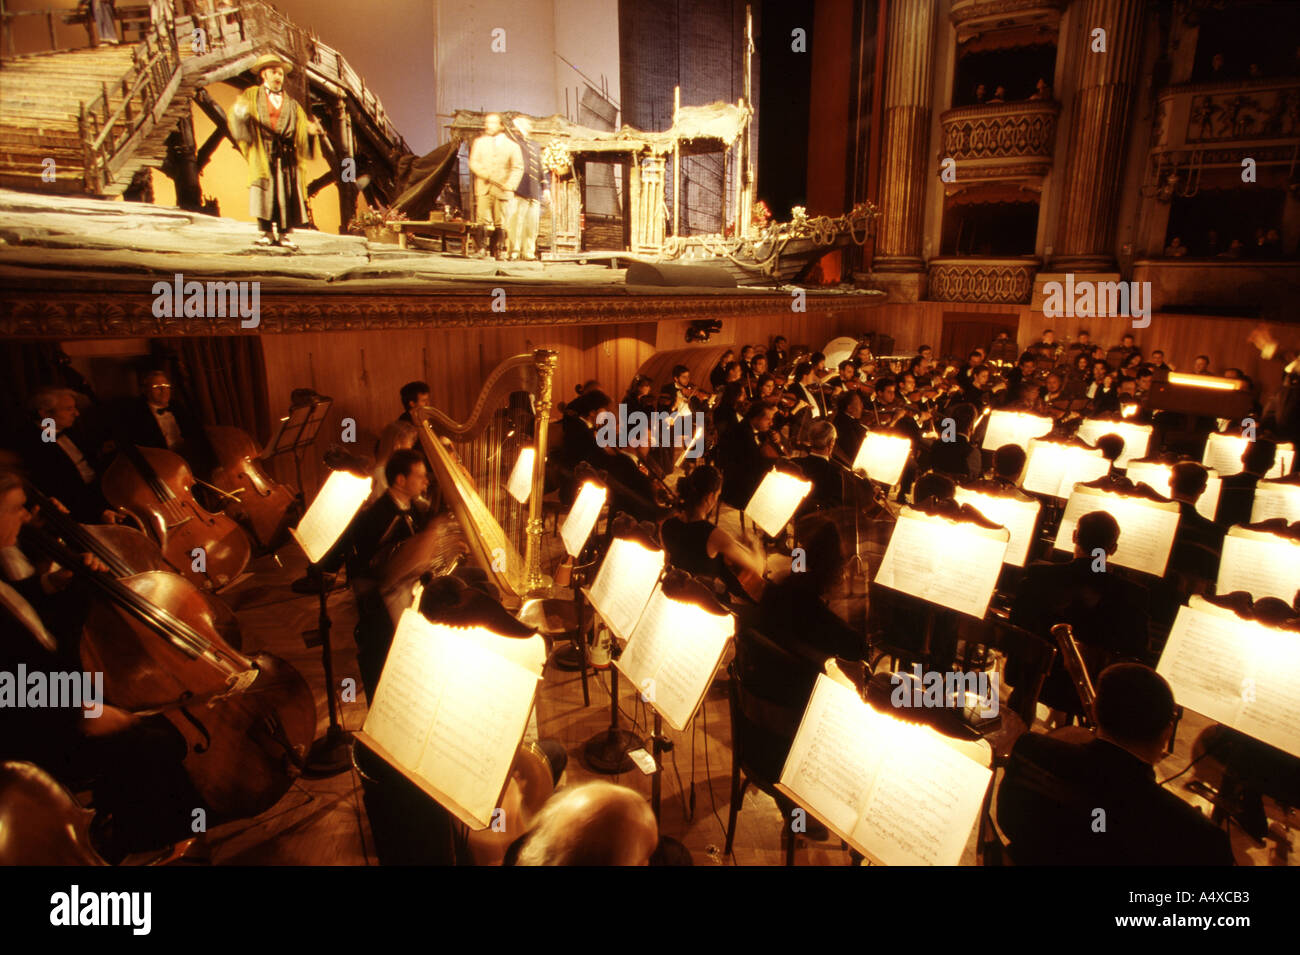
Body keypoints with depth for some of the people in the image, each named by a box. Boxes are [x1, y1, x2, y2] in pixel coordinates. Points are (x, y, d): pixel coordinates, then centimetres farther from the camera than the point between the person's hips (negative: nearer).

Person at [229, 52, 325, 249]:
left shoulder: (291, 103, 19)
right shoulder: (252, 95, 13)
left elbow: (301, 126, 11)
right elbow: (238, 113, 2)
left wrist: (311, 129, -12)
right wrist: (241, 113, -22)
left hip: (286, 154, 2)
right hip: (262, 152, -2)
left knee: (287, 193, -3)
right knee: (264, 191, -8)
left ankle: (284, 233, 1)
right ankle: (266, 232, -4)